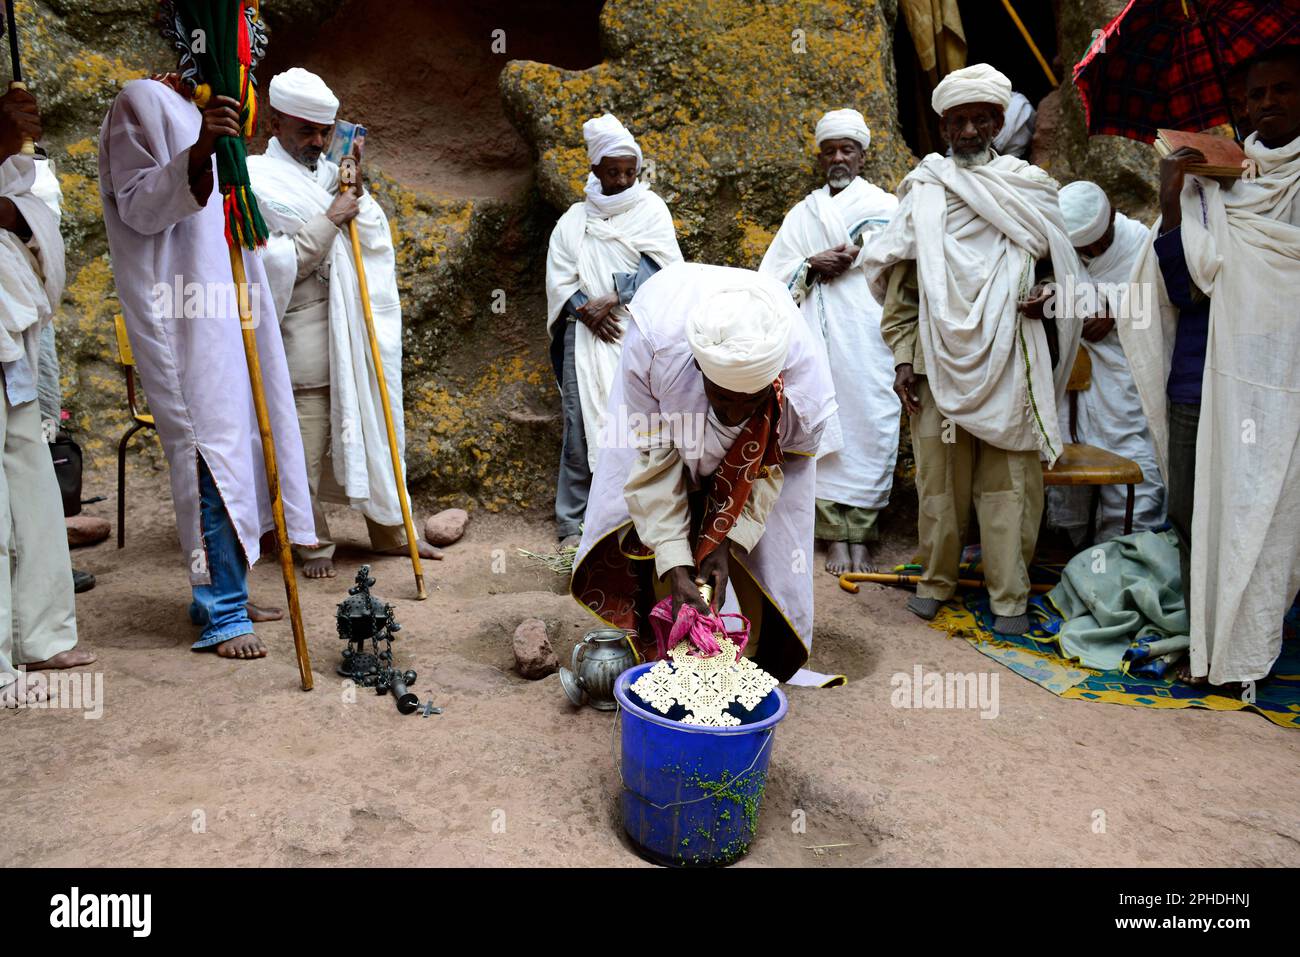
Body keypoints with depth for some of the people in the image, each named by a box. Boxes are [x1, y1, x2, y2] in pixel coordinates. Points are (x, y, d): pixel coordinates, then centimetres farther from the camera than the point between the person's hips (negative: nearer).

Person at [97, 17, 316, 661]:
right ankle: (221, 615, -7)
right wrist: (198, 153, -28)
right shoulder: (143, 102, -3)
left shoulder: (200, 112, 24)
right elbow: (138, 207, -16)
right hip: (182, 313, -9)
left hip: (222, 310, 9)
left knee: (233, 448, 8)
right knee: (212, 450, -12)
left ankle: (221, 592, 17)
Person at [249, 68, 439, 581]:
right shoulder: (256, 180, -2)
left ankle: (389, 529, 22)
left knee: (375, 427, 10)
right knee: (307, 445, -2)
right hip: (304, 331, -6)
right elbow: (277, 261, -12)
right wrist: (330, 220, -13)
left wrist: (357, 193, -4)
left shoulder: (334, 174, 16)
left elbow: (377, 240, 10)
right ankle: (315, 545, 13)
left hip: (357, 325, 6)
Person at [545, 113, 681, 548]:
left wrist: (614, 300, -10)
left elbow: (659, 265, -1)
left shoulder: (650, 209, 11)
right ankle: (571, 525, 3)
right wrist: (586, 312, -10)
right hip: (586, 335, 2)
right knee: (581, 426, -3)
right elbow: (559, 278, 8)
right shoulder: (574, 218, 16)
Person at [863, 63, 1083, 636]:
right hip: (941, 359, 0)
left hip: (1010, 362, 0)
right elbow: (901, 285, 7)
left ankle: (1010, 594, 11)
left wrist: (1046, 295, -5)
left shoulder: (1030, 187, 11)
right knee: (939, 475, 4)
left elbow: (1058, 266, 19)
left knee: (1010, 479, 1)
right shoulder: (923, 192, 8)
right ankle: (937, 578, 21)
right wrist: (904, 358, 0)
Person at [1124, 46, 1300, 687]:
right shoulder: (1212, 183, 9)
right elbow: (1183, 286, -2)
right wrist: (1171, 202, -9)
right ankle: (1207, 642, 21)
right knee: (1191, 517, 7)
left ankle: (1238, 654, 13)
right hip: (1201, 380, 2)